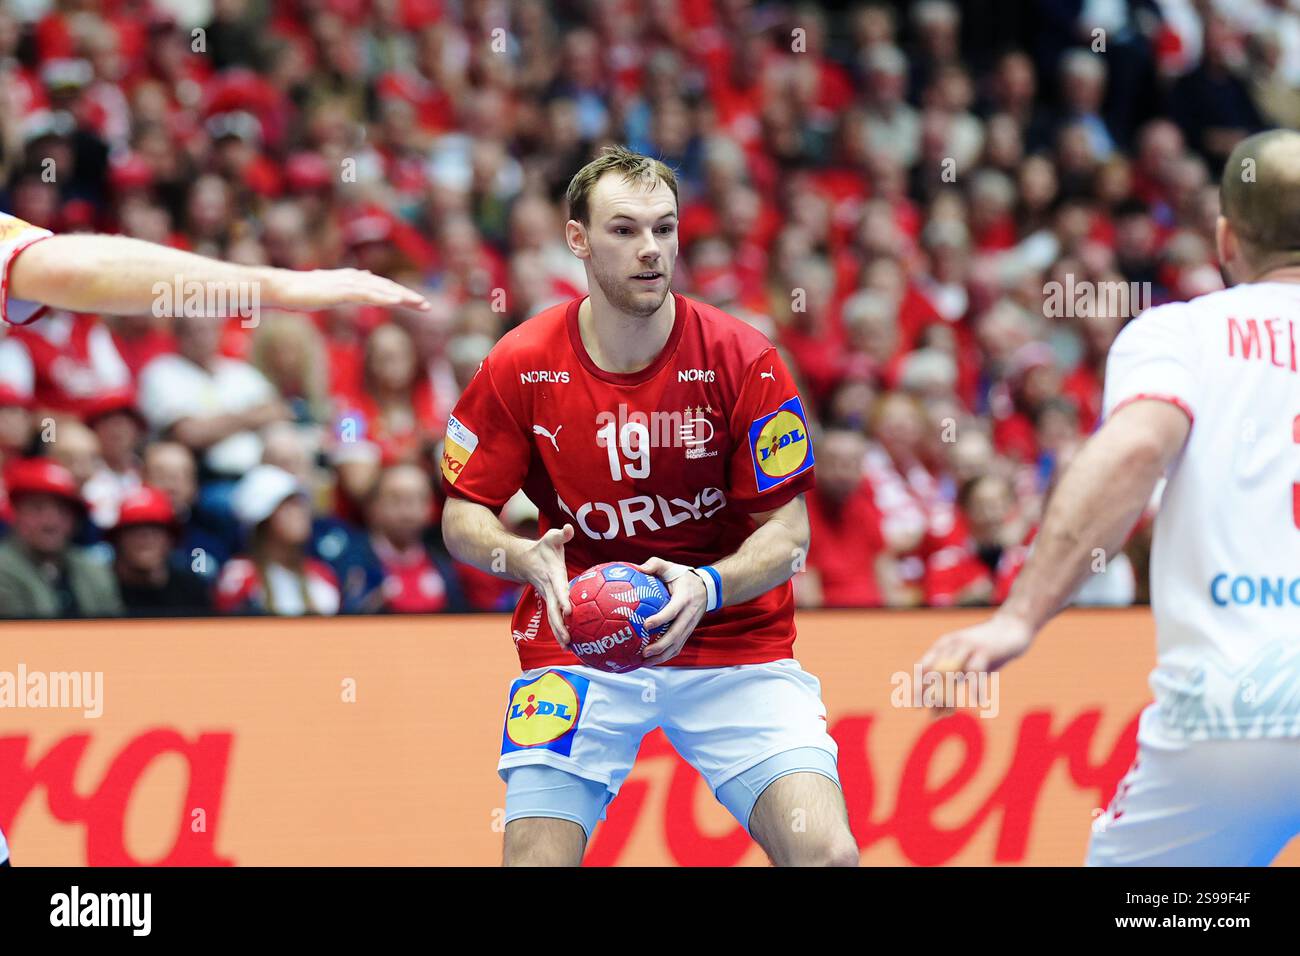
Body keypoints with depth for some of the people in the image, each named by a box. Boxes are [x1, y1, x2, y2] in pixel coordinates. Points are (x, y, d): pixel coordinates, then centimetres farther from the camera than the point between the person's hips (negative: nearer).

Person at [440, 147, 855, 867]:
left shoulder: (743, 360, -10)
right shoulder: (520, 367, -6)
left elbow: (786, 530, -6)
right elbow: (463, 517, 0)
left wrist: (708, 588, -26)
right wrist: (529, 559, -21)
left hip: (733, 642, -1)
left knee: (827, 854, -18)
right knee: (535, 858, -13)